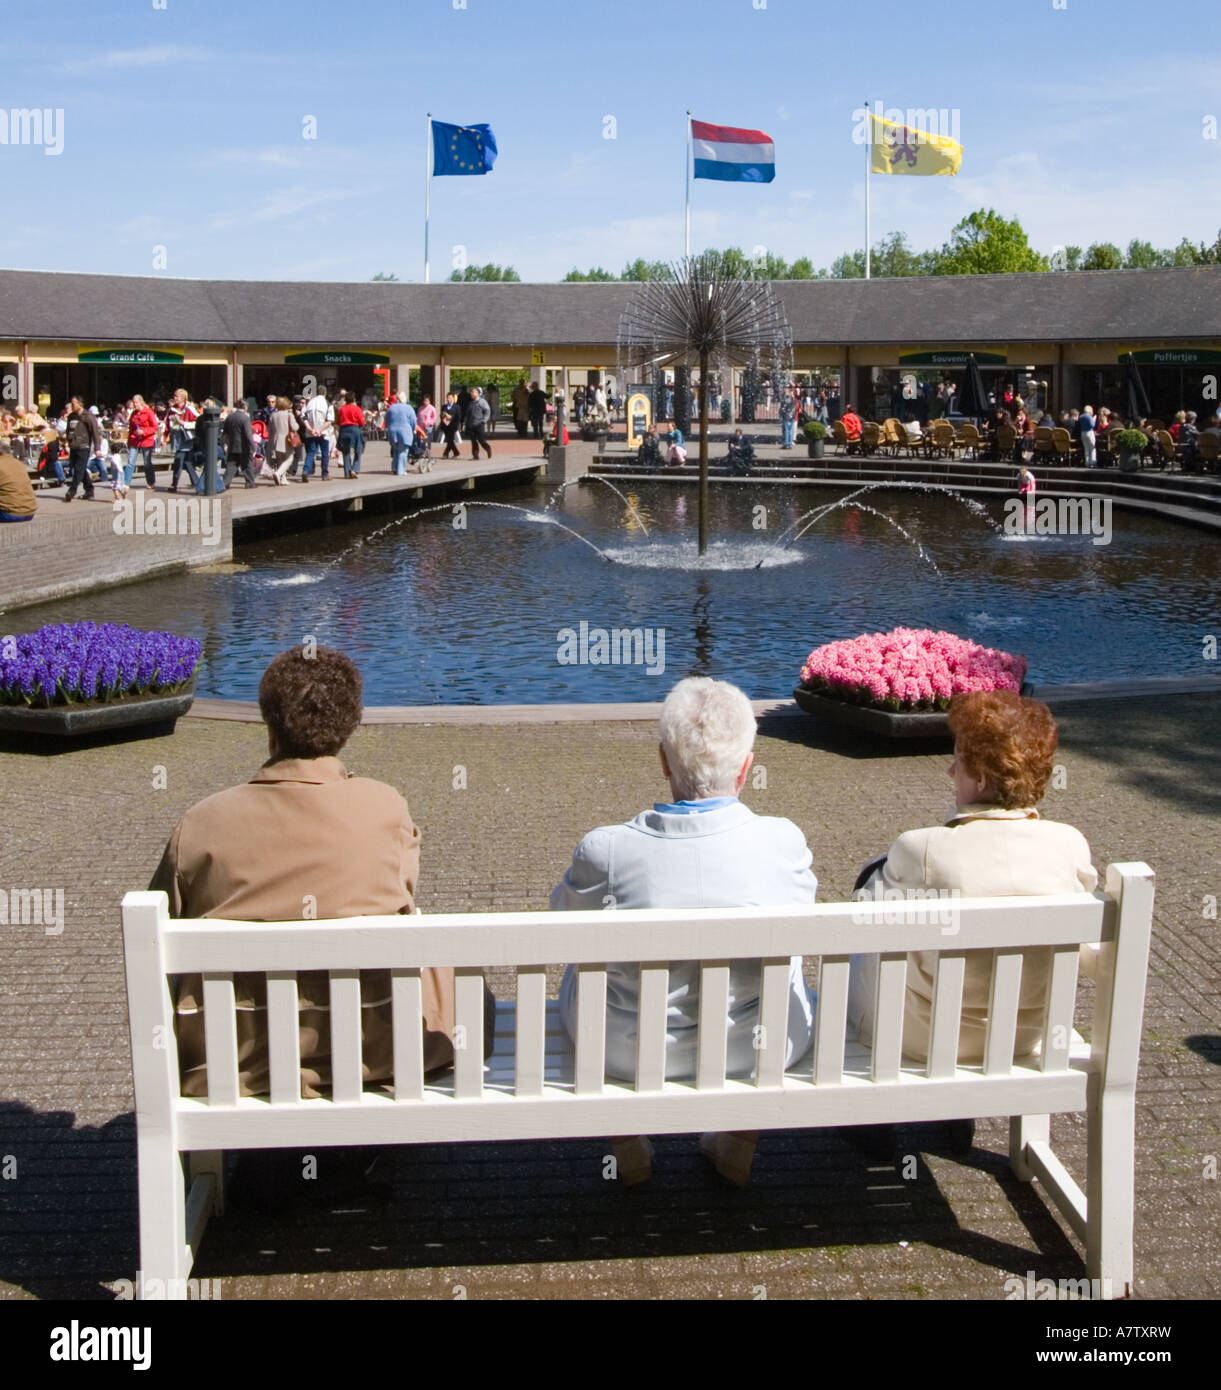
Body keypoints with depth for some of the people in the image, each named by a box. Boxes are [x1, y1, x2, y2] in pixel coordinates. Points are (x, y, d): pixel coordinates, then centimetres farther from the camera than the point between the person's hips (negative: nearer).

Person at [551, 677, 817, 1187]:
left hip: (629, 1053, -1)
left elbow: (562, 919, -1)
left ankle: (628, 1149, 43)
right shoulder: (784, 841, -19)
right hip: (757, 1050, 1)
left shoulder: (605, 849, -23)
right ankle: (740, 1145, 43)